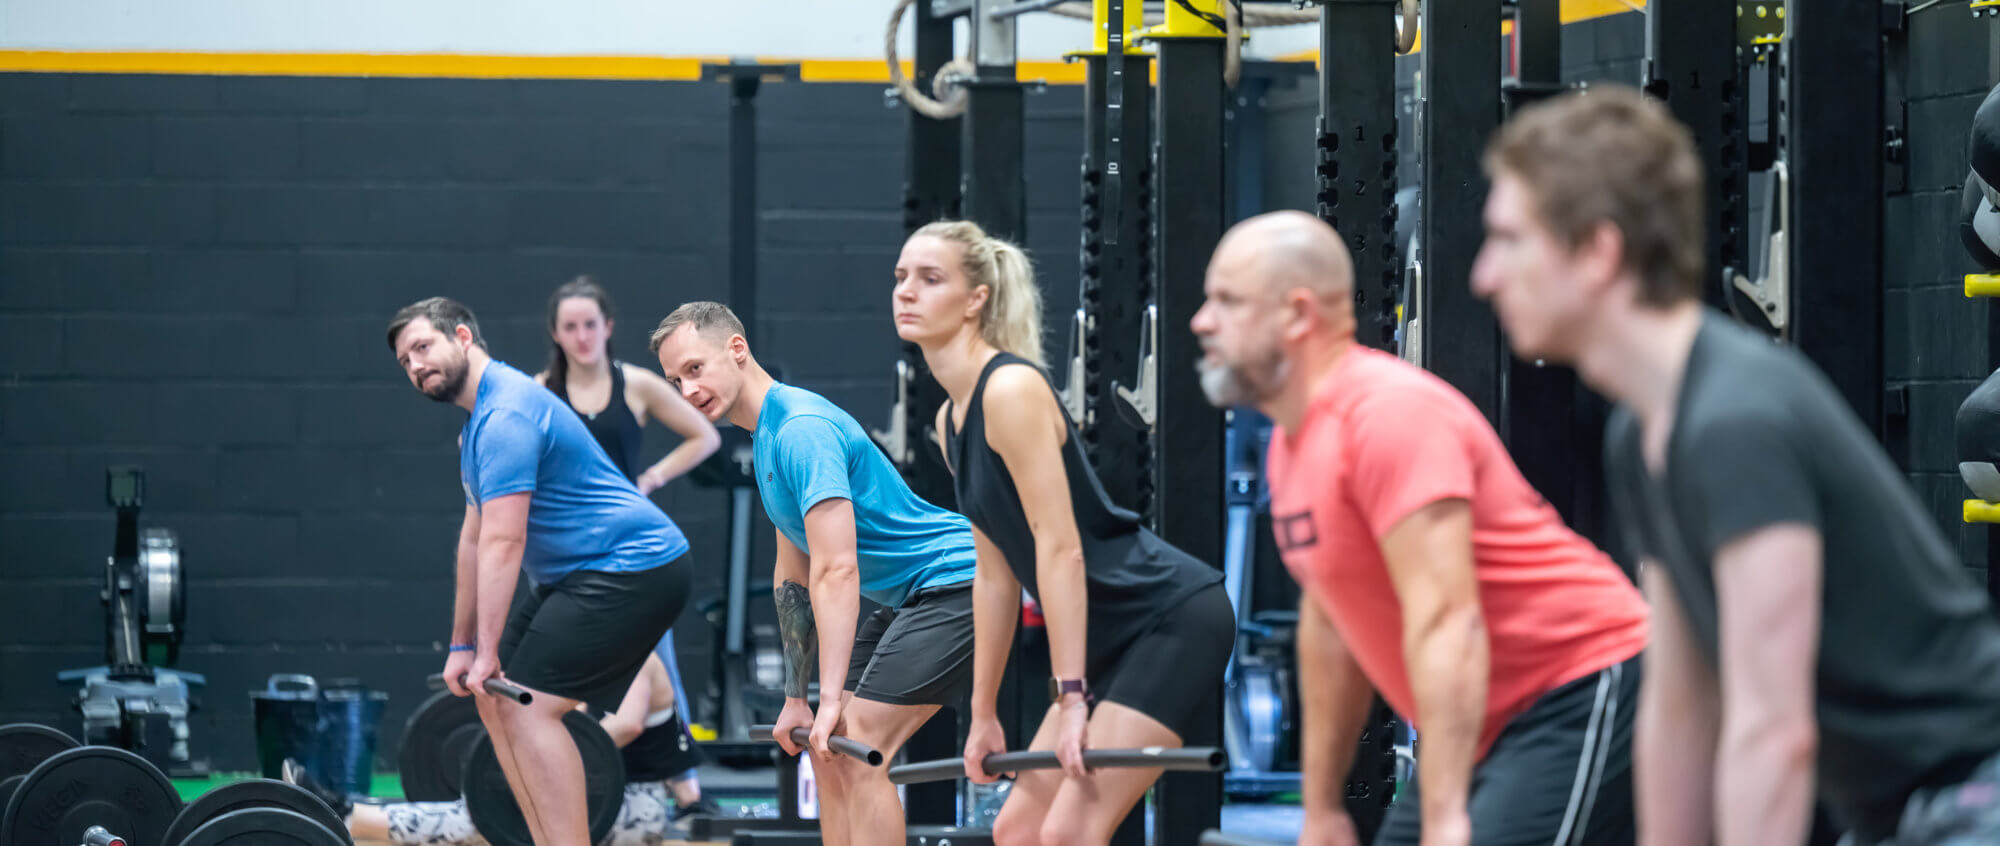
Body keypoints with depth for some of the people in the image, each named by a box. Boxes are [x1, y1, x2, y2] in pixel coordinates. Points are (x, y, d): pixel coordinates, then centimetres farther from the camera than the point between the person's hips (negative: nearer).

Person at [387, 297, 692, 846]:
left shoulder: (506, 414, -18)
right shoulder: (480, 419, 17)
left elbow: (503, 543, -22)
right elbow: (475, 539, 21)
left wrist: (487, 652, -22)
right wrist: (461, 645, 20)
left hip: (631, 568, -11)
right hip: (579, 574, 11)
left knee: (528, 708, -17)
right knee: (496, 701, 11)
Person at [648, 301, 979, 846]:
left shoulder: (802, 429, -21)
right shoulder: (765, 434, 13)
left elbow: (837, 571, -28)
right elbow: (795, 575, 20)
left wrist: (831, 700, -31)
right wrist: (795, 698, 18)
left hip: (952, 584, -10)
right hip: (905, 598, 10)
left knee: (855, 752, -17)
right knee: (830, 751, 9)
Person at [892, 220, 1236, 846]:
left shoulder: (1011, 389, -16)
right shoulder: (951, 419, 11)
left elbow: (1061, 549, -20)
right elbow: (996, 573, 16)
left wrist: (1070, 698, -22)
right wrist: (984, 715, 18)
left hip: (1174, 618, -10)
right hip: (1115, 640, 10)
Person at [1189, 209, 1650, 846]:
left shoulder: (1388, 414, -20)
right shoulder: (1294, 441, 10)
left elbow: (1446, 624, -26)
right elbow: (1329, 622, 19)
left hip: (1583, 699, -11)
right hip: (1494, 724, 11)